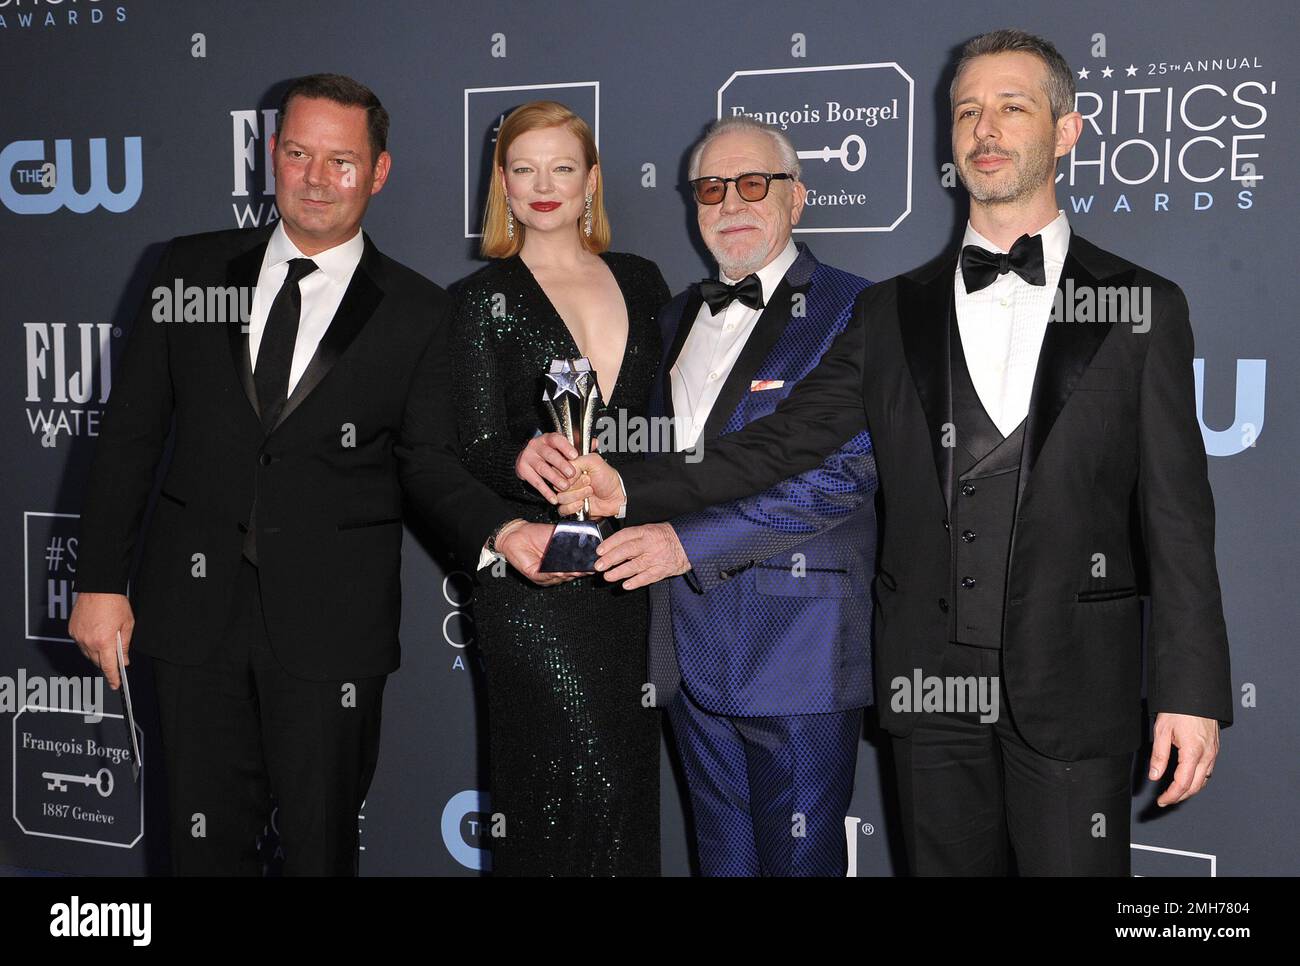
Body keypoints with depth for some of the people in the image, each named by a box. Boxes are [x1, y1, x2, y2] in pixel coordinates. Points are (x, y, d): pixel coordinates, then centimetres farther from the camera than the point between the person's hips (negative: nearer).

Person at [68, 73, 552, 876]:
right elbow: (132, 430, 6)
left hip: (331, 623, -2)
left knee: (321, 846, 9)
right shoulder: (194, 268, 5)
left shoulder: (415, 312, 1)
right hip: (198, 602, 2)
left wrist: (502, 531, -18)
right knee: (208, 840, 14)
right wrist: (101, 579, 2)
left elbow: (427, 460, 2)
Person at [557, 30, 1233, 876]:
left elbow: (1177, 510, -1)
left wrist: (1192, 690, -6)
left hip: (1075, 682, -2)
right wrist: (635, 491, -5)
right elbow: (785, 440, 6)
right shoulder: (893, 312, 8)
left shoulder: (1141, 307, 1)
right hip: (931, 677, 2)